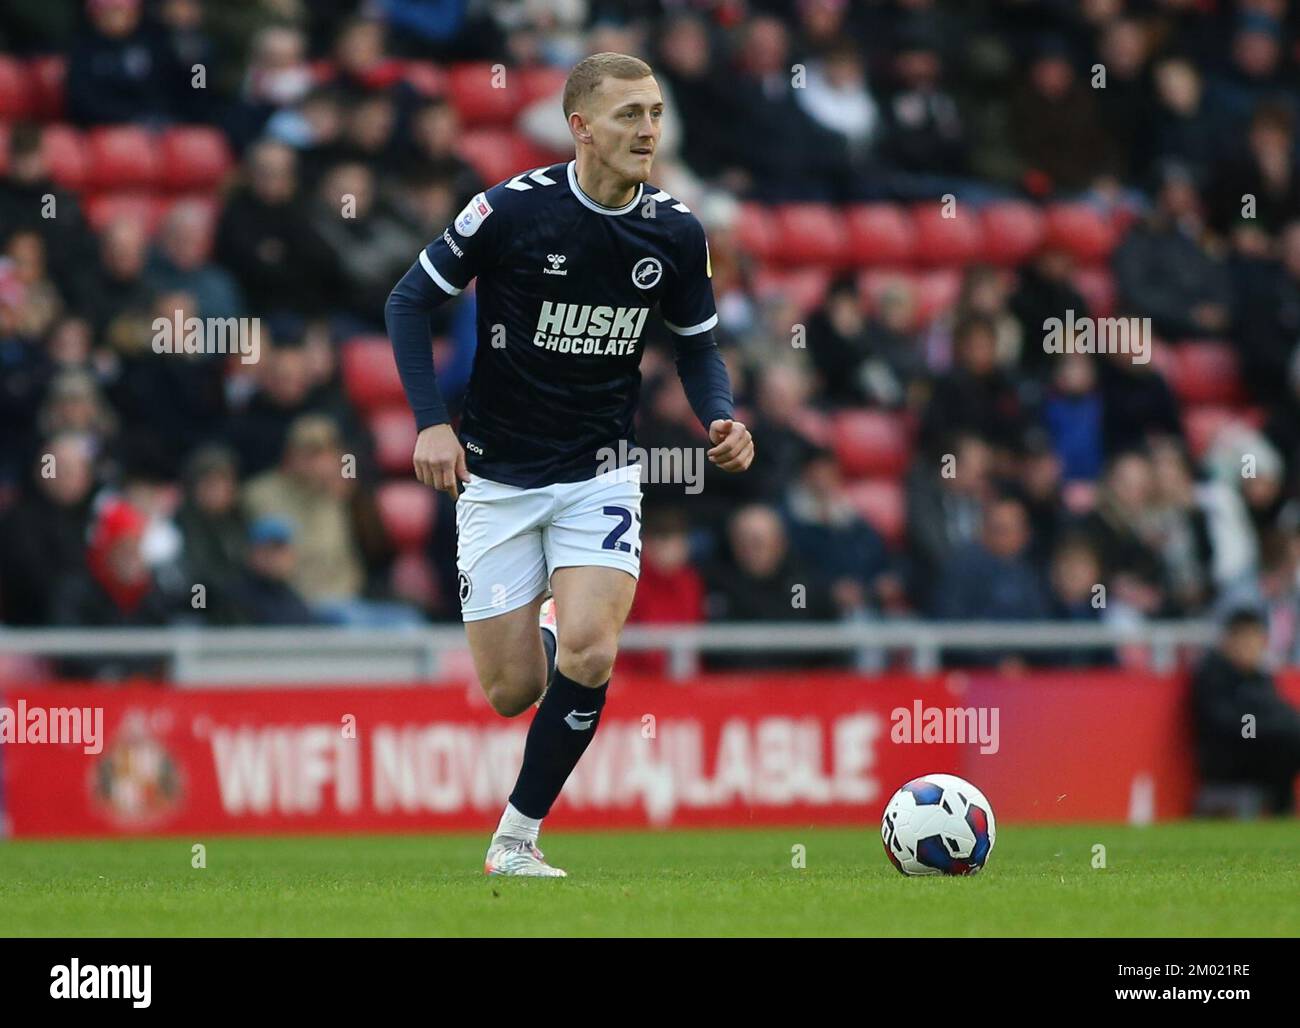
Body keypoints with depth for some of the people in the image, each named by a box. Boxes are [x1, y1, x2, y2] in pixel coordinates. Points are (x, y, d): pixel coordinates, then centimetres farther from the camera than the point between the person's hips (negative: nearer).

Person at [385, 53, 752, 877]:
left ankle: (517, 838, -3)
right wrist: (431, 422, -14)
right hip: (498, 477, -1)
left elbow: (698, 345, 10)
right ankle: (541, 628, 39)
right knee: (512, 691, 0)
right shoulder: (513, 209, -15)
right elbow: (410, 301, -5)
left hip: (600, 475, 1)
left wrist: (723, 420, -10)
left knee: (588, 657, -21)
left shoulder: (676, 233, -6)